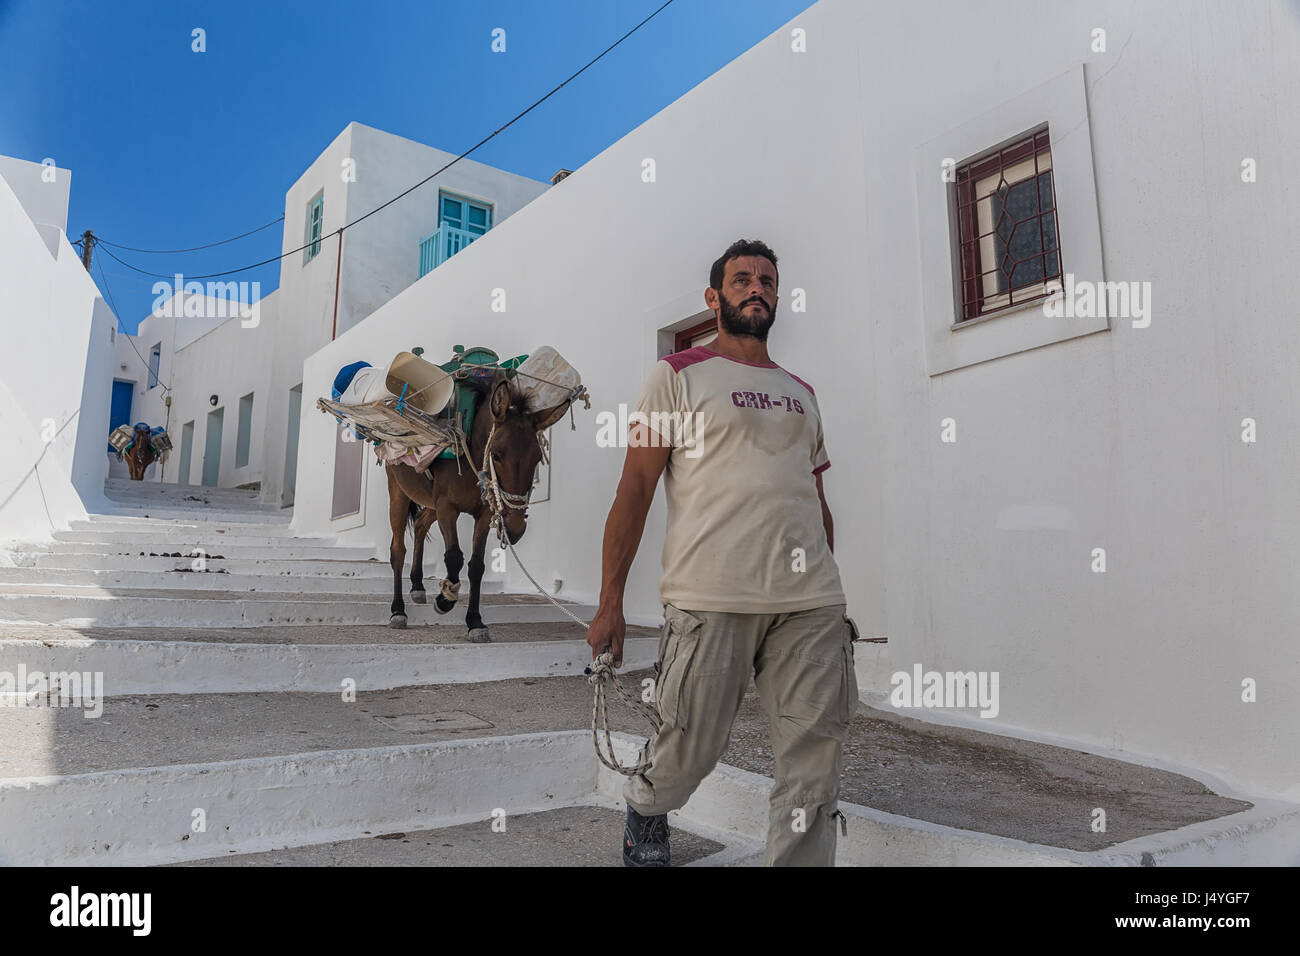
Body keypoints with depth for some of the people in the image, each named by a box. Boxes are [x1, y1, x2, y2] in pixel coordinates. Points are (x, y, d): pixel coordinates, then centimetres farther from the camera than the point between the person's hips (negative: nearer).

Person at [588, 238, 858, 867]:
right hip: (712, 600, -4)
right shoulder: (678, 375, 6)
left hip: (812, 604, 5)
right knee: (691, 749, 4)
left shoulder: (801, 393, 22)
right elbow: (634, 490, 0)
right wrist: (609, 601, -7)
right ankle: (645, 813, 37)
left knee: (814, 763, 2)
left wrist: (826, 594, 18)